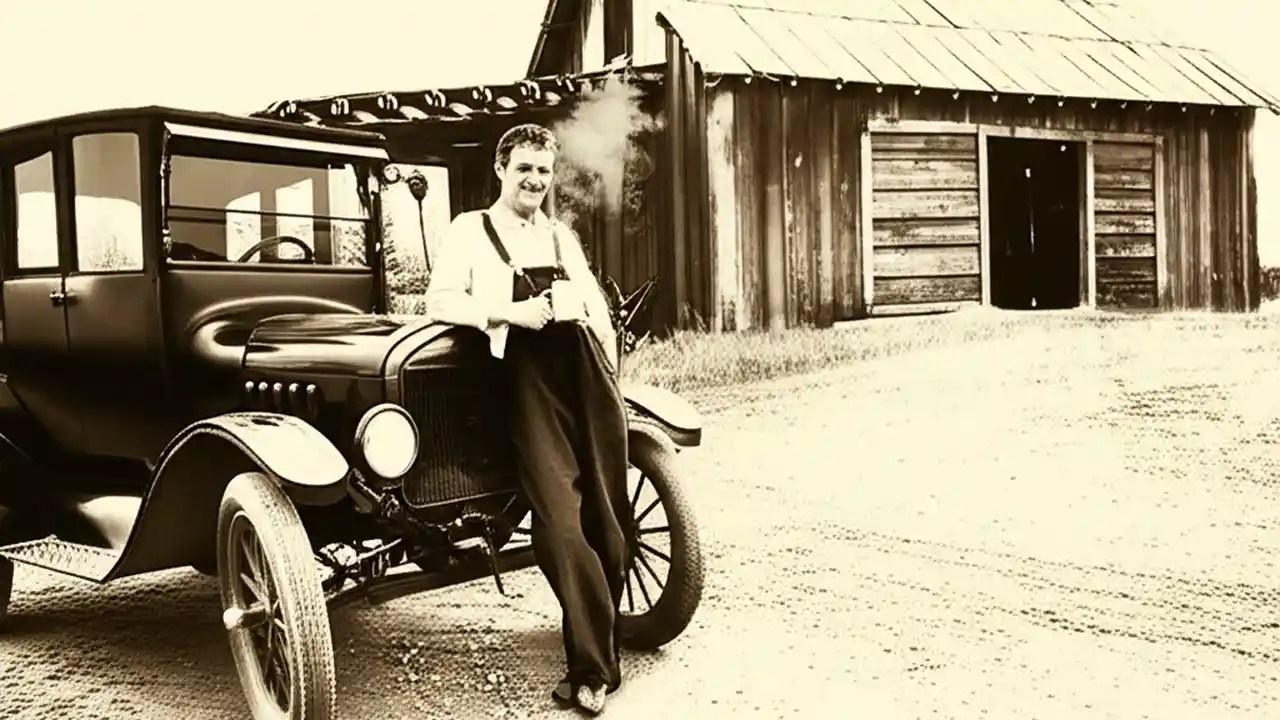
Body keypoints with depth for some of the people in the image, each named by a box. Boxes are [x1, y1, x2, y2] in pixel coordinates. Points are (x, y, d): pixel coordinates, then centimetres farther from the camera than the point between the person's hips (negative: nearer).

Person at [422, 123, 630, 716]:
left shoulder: (562, 236, 25)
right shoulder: (471, 229, 10)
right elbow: (441, 300, 0)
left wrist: (610, 373, 12)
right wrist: (508, 311, -13)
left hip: (588, 374, 5)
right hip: (529, 376, -5)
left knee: (607, 518, 4)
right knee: (561, 523, -13)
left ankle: (595, 657, 17)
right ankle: (594, 666, -6)